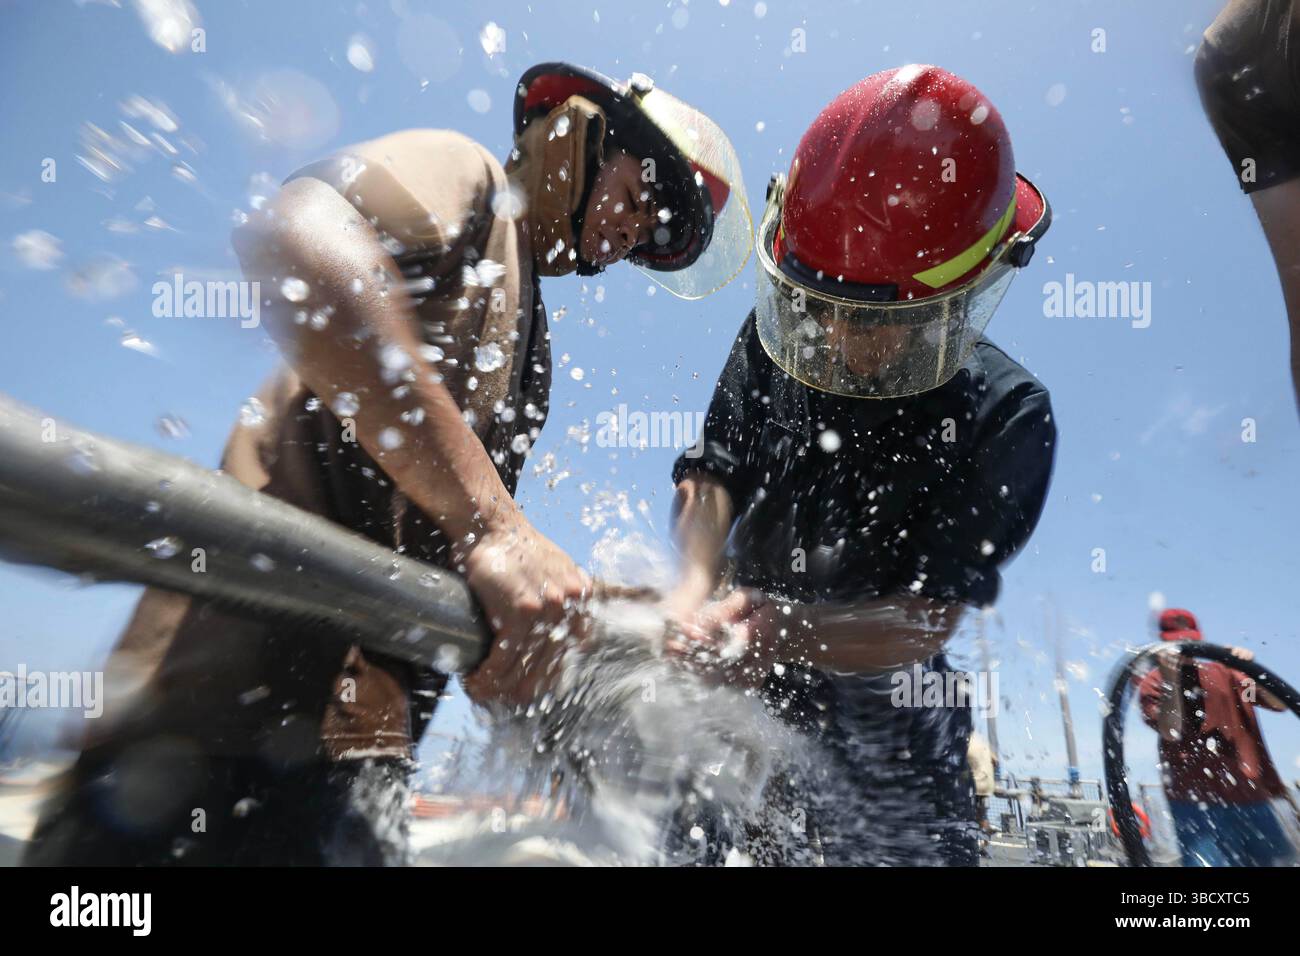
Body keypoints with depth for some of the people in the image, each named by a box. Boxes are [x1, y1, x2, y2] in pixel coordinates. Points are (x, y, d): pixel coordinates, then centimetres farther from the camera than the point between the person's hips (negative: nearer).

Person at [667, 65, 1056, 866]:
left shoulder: (1006, 416, -15)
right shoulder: (774, 340, -6)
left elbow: (927, 620, -18)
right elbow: (712, 474, -8)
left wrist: (775, 628, -37)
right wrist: (697, 588, -30)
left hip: (880, 715, -1)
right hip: (741, 681, 2)